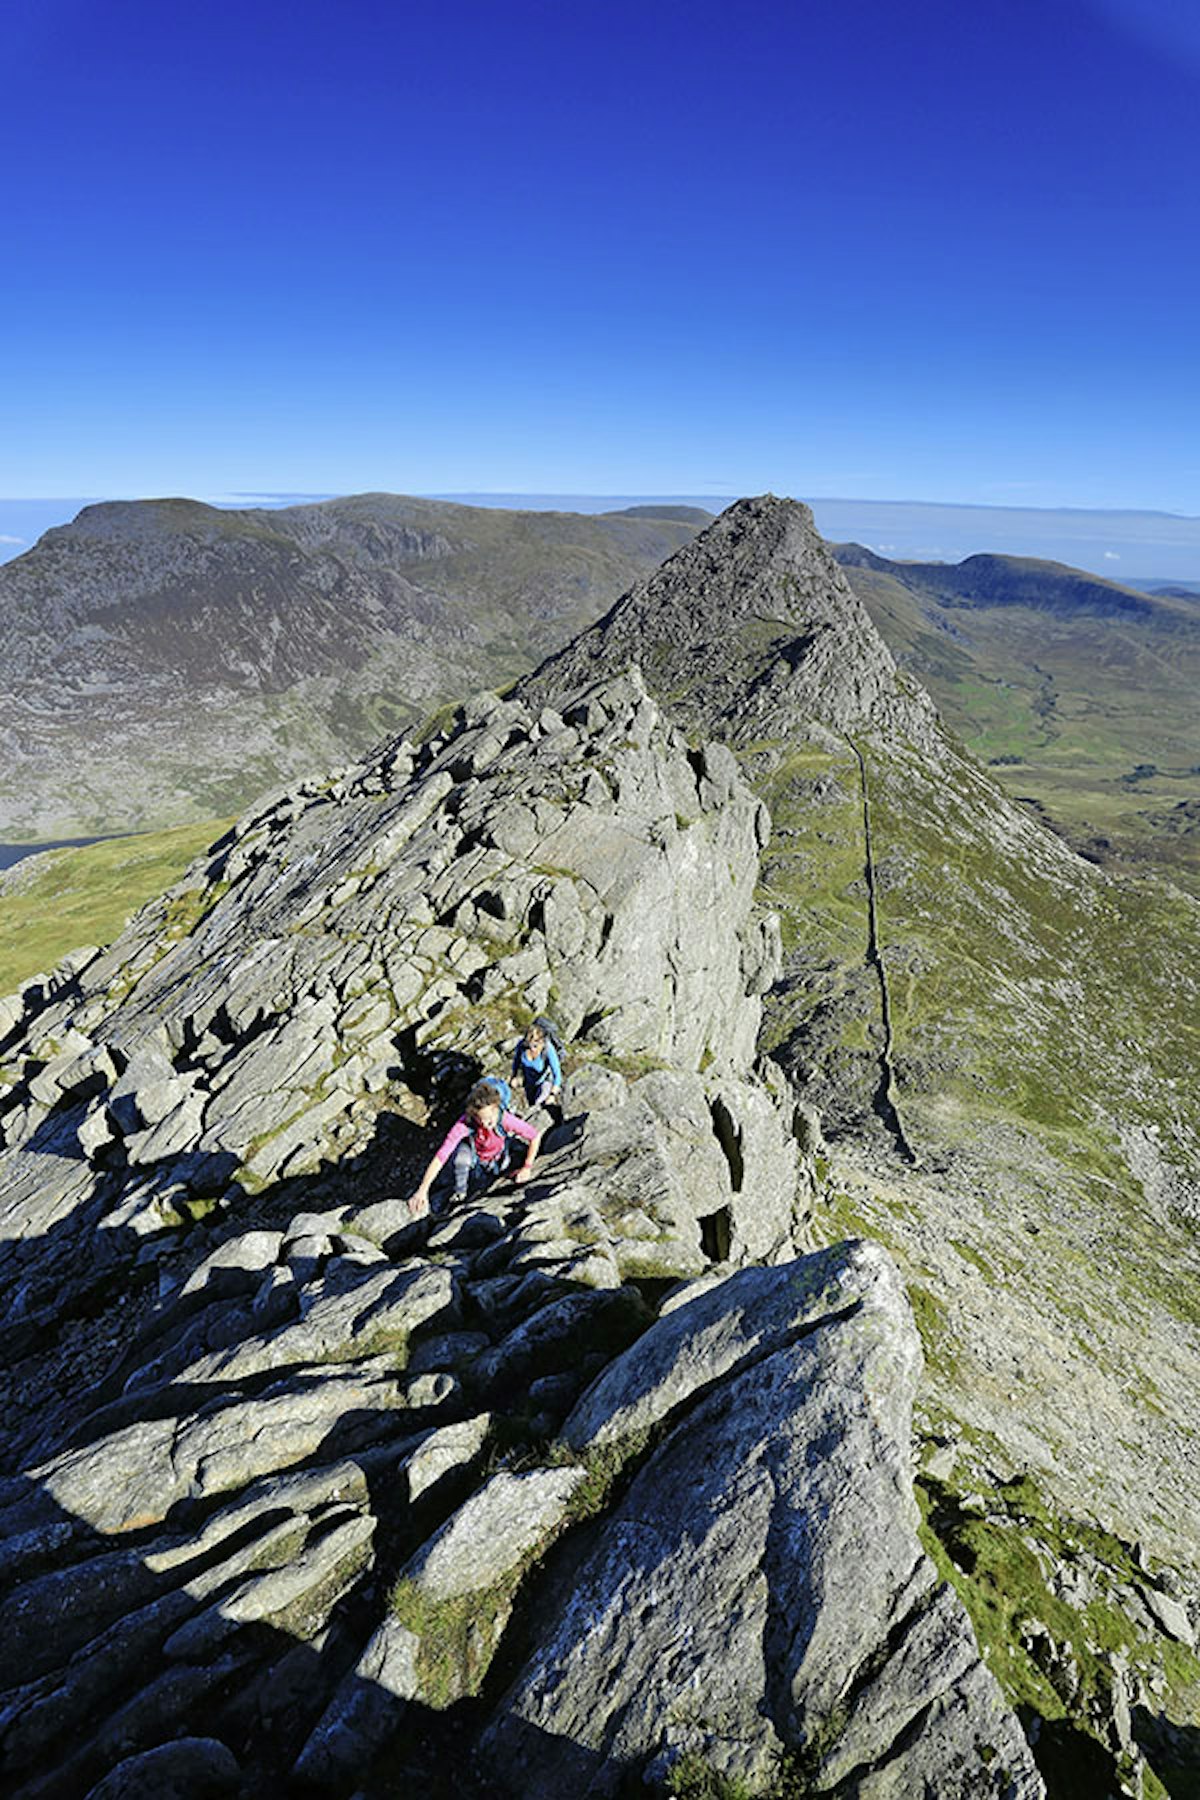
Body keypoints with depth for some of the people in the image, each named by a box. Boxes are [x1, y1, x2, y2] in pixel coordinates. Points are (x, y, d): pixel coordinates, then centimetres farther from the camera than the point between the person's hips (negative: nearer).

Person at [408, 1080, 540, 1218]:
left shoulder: (505, 1119, -32)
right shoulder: (464, 1124, -35)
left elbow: (535, 1136, -19)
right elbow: (440, 1157, -39)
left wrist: (527, 1167, -16)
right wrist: (423, 1190, -45)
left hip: (498, 1164, 6)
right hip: (475, 1164, -6)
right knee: (462, 1152, -33)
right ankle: (459, 1193, -7)